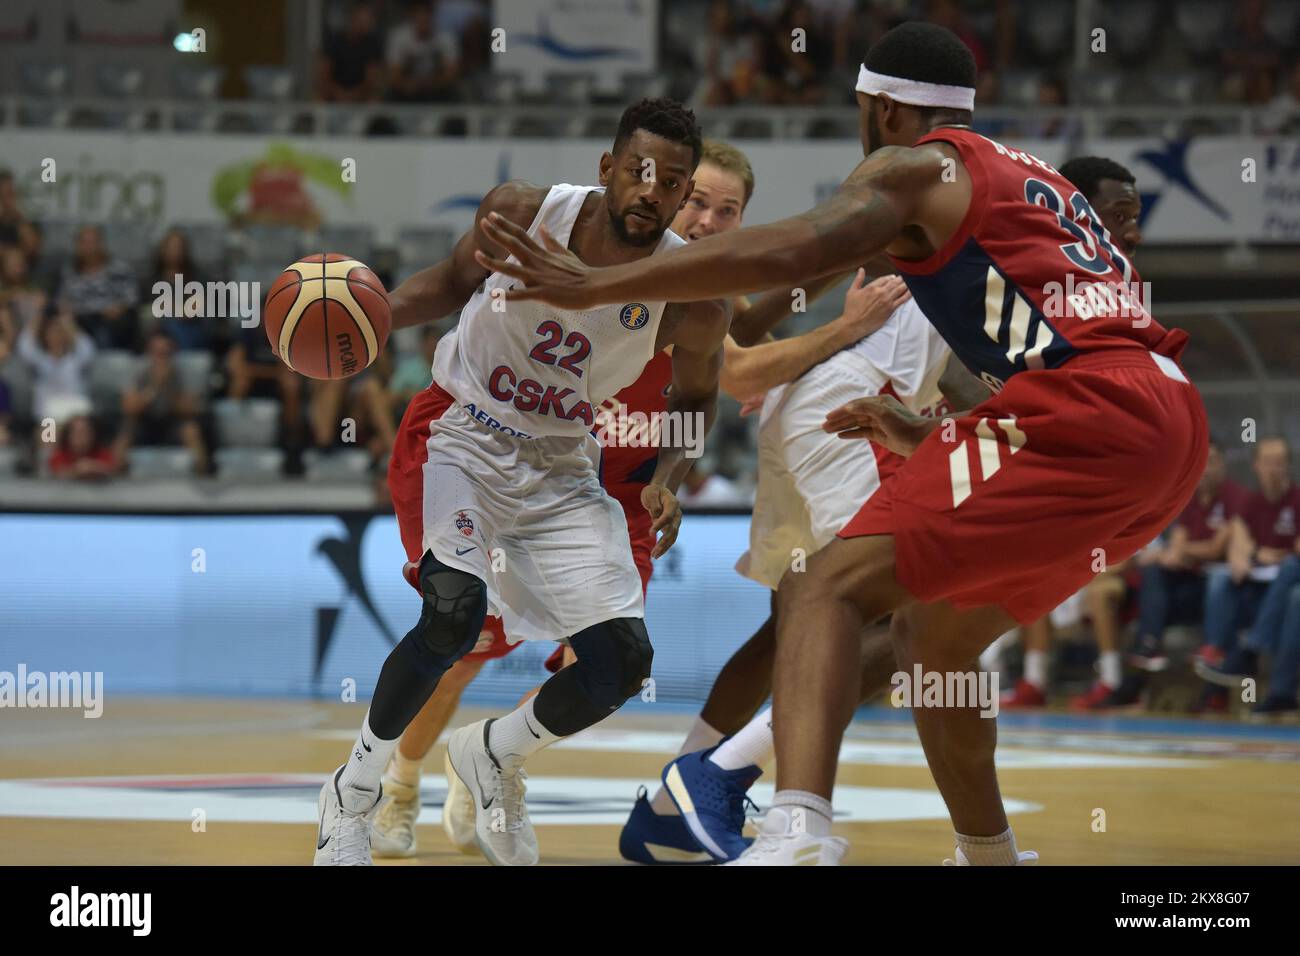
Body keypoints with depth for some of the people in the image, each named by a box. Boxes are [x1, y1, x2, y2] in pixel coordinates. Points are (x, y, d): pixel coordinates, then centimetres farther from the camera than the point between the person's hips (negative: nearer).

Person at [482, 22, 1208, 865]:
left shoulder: (917, 166, 6)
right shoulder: (1031, 180, 32)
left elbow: (784, 255, -11)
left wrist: (595, 286, -10)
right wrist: (927, 436, 42)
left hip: (1083, 416, -9)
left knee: (828, 590, -13)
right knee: (934, 635, 25)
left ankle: (797, 834, -36)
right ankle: (991, 858, 33)